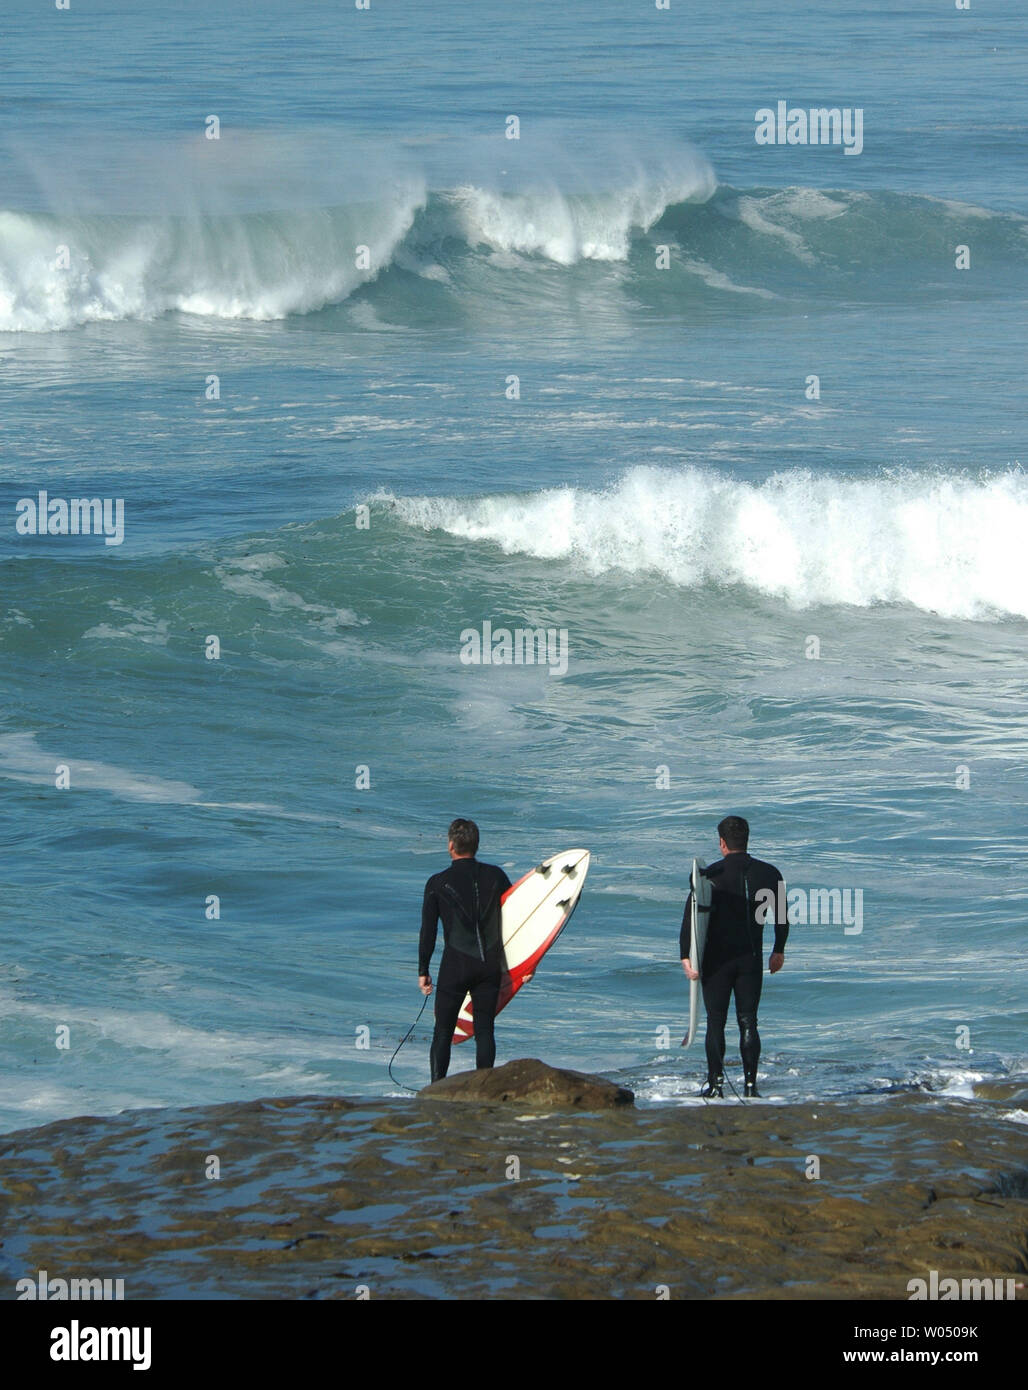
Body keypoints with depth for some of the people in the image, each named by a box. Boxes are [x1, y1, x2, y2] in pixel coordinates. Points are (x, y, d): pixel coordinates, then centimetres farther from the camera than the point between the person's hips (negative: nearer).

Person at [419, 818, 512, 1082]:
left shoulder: (438, 883, -2)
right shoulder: (496, 876, 5)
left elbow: (428, 931, -1)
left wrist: (423, 971, 6)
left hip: (456, 964, -2)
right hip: (490, 964, 2)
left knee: (443, 1031, 4)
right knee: (484, 1030, 5)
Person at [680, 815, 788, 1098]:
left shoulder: (710, 875, -8)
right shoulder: (769, 873, 2)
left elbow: (691, 916, -14)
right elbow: (782, 916, 10)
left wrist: (686, 956, -12)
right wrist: (779, 951, 21)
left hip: (717, 959, -2)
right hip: (751, 958, 2)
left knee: (715, 1022, 4)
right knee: (748, 1022, 8)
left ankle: (715, 1082, -2)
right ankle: (750, 1083, 3)